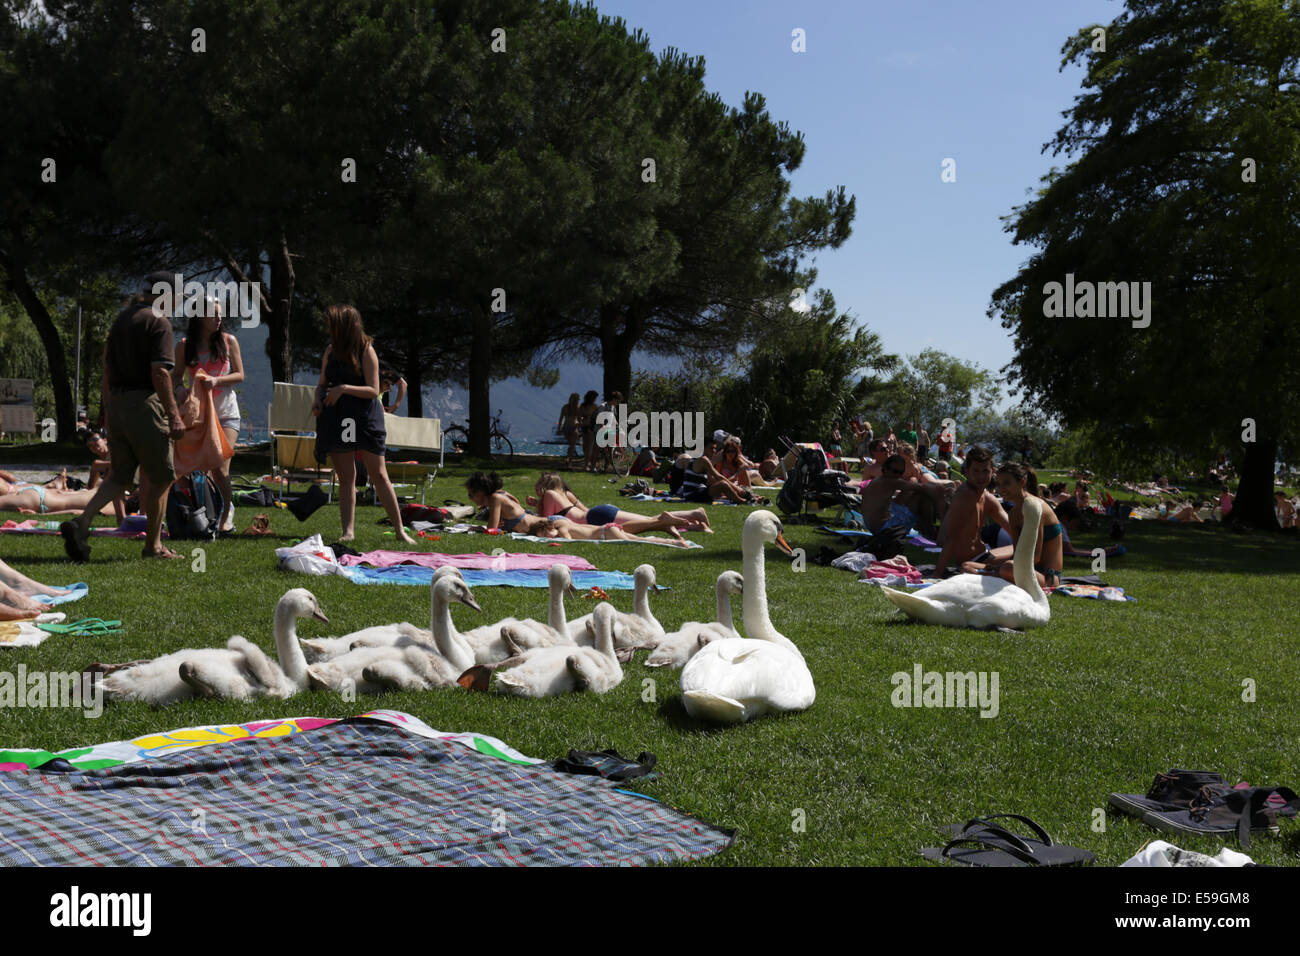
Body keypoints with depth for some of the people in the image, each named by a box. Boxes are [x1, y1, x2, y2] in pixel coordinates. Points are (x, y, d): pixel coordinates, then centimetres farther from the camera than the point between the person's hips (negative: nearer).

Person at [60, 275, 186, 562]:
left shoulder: (121, 318, 17)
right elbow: (159, 373, -17)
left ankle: (81, 521, -7)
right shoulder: (159, 323, -9)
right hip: (144, 403, -8)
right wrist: (174, 416, -16)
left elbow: (106, 369, 19)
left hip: (117, 402, 8)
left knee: (120, 474, 13)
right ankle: (153, 545, 10)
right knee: (160, 477, 4)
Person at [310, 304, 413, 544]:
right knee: (346, 477, 4)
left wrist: (344, 389, -21)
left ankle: (400, 530, 0)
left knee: (379, 475, -4)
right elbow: (322, 384, 19)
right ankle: (348, 530, 6)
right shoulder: (331, 351, 10)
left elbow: (373, 390, -9)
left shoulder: (366, 350, -5)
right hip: (336, 418, 4)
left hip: (365, 417, -4)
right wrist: (318, 399, -2)